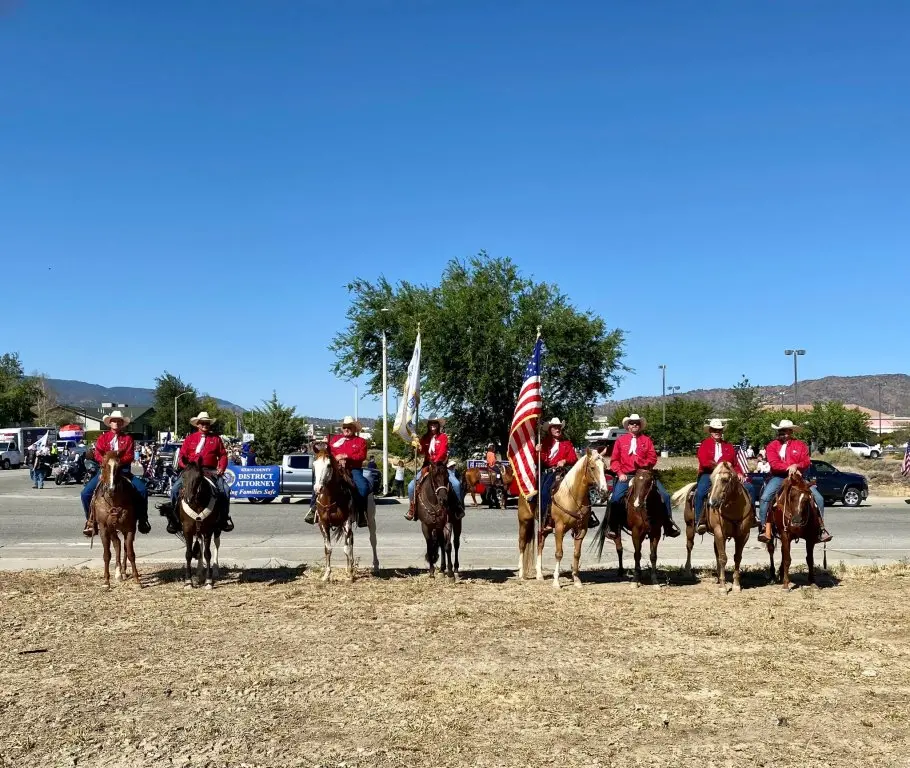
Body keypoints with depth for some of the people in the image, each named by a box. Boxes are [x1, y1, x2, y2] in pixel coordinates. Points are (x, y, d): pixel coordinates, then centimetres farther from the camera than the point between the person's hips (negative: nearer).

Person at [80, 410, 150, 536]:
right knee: (86, 492, -15)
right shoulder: (103, 438, 11)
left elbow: (129, 456, -3)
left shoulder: (127, 438, 10)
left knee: (142, 490, -22)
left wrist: (119, 461, -22)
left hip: (123, 470, -1)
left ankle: (142, 519, -7)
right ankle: (90, 520, 3)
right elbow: (98, 454, -2)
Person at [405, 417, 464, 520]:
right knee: (411, 485, -9)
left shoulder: (443, 436, -1)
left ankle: (459, 507, -8)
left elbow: (443, 451, -13)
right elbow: (421, 452, -2)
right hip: (427, 465, 3)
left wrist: (435, 461, -27)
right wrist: (418, 448, -25)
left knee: (456, 483, -24)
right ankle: (412, 508, 9)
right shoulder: (425, 438, 7)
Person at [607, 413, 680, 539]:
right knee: (615, 499, -21)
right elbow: (614, 460, 5)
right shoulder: (620, 440, 8)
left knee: (664, 495, -10)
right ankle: (612, 528, -7)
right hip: (626, 476, -1)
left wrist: (643, 463, -15)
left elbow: (653, 458, 4)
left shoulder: (646, 440, 10)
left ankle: (668, 525, 3)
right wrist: (620, 473, -8)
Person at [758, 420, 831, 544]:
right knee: (765, 498, -25)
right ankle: (764, 528, -18)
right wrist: (789, 467, -22)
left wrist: (796, 466, -20)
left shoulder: (801, 445, 9)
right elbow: (774, 463, -10)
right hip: (779, 477, -2)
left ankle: (821, 528, 4)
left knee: (818, 498, -10)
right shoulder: (772, 446, 3)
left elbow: (807, 463, 0)